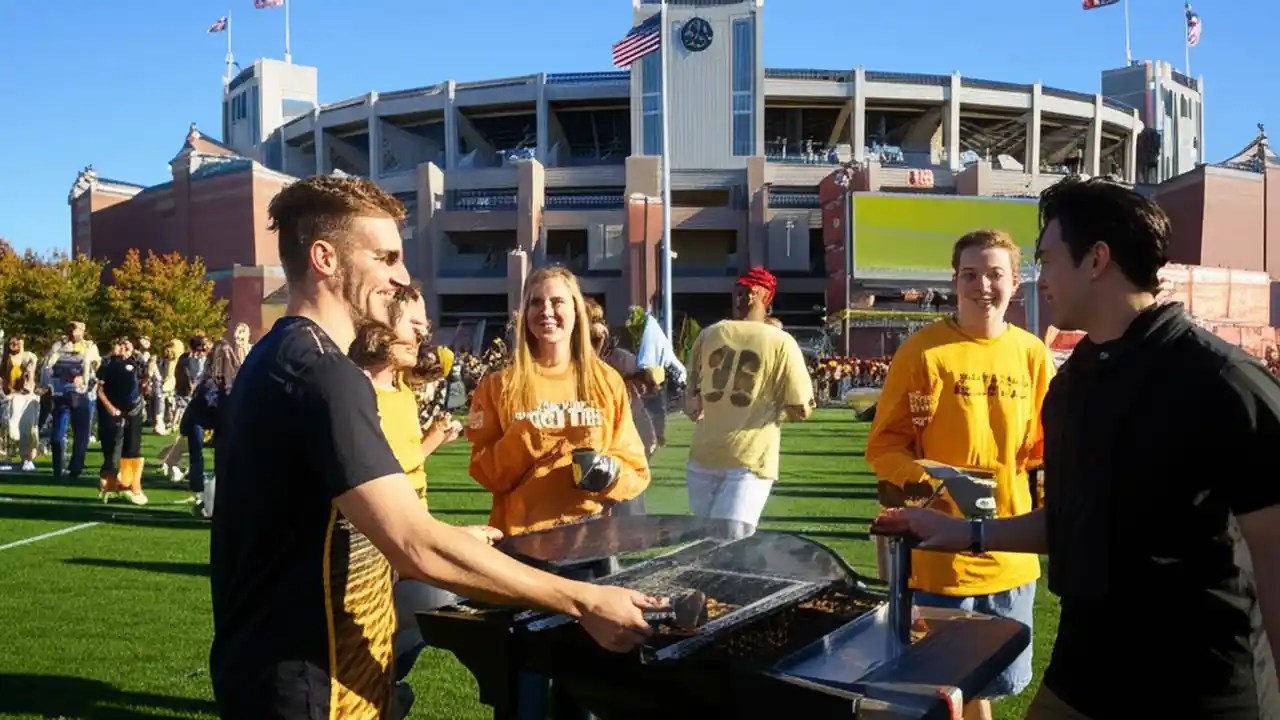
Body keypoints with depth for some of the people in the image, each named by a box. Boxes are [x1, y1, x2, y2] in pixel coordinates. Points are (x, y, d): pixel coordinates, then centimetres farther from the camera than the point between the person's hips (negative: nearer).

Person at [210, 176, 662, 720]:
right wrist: (585, 602, -25)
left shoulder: (277, 358, 9)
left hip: (276, 660, 10)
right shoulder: (323, 375, -24)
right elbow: (414, 546, -30)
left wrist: (452, 542, 13)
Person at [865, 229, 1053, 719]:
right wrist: (925, 476, -24)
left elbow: (1042, 443, 12)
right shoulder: (922, 350, -10)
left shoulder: (1032, 353, 3)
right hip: (939, 553, -4)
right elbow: (884, 445, -8)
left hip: (1011, 555, 4)